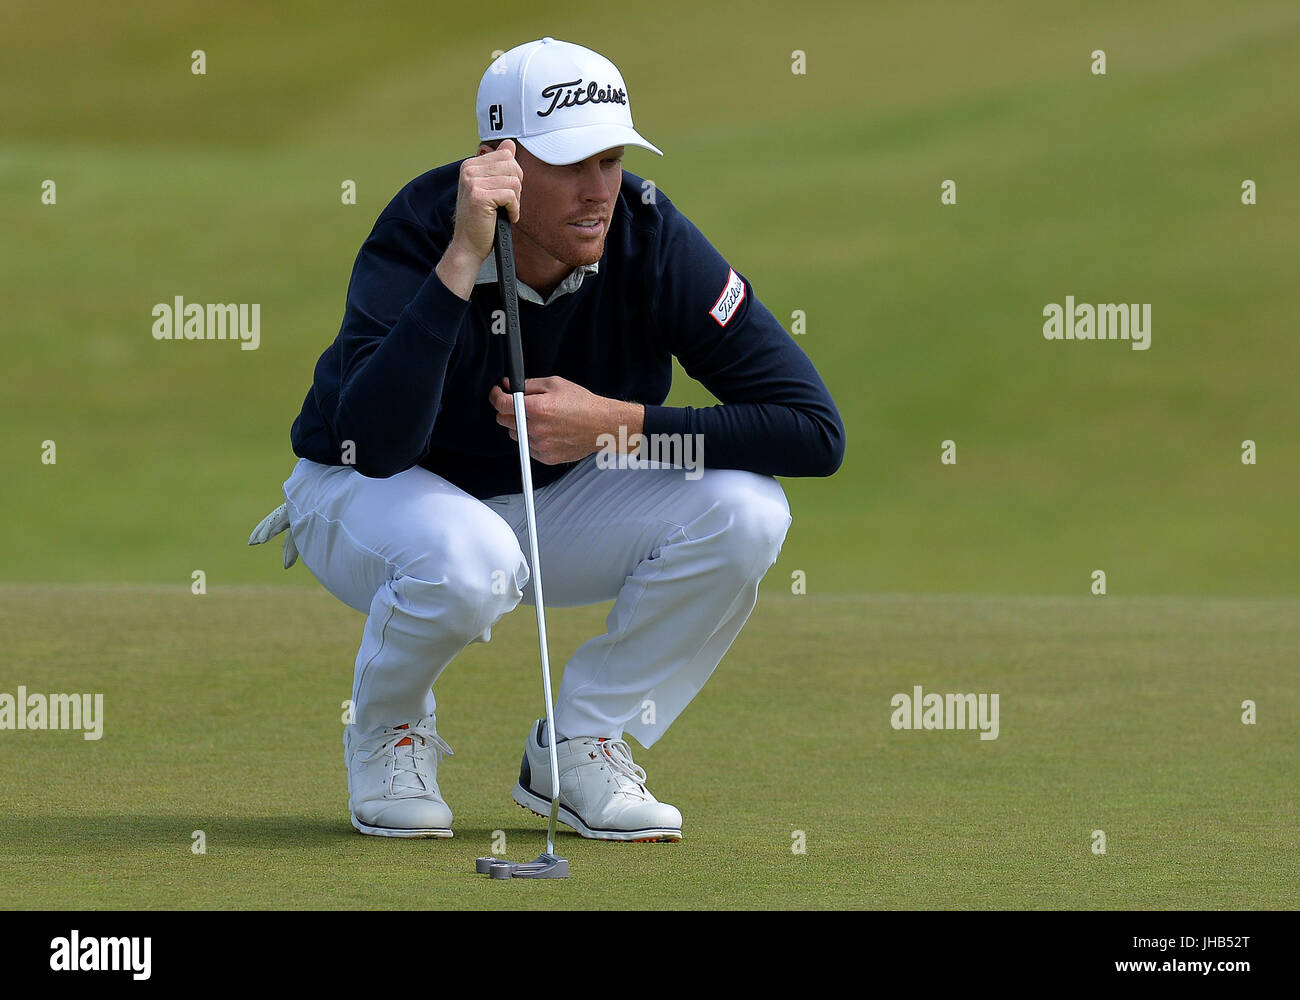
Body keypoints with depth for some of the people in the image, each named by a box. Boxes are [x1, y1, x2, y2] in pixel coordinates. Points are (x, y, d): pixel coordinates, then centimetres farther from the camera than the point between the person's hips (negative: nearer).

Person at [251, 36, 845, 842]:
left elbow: (817, 431, -23)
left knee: (744, 511, -22)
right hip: (366, 502, -4)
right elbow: (377, 443, -45)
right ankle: (389, 733, -4)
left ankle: (583, 747, -2)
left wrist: (616, 427, -29)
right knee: (466, 558, -39)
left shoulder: (651, 238, -21)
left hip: (556, 502, 4)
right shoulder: (420, 232, -28)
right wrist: (463, 259, -49)